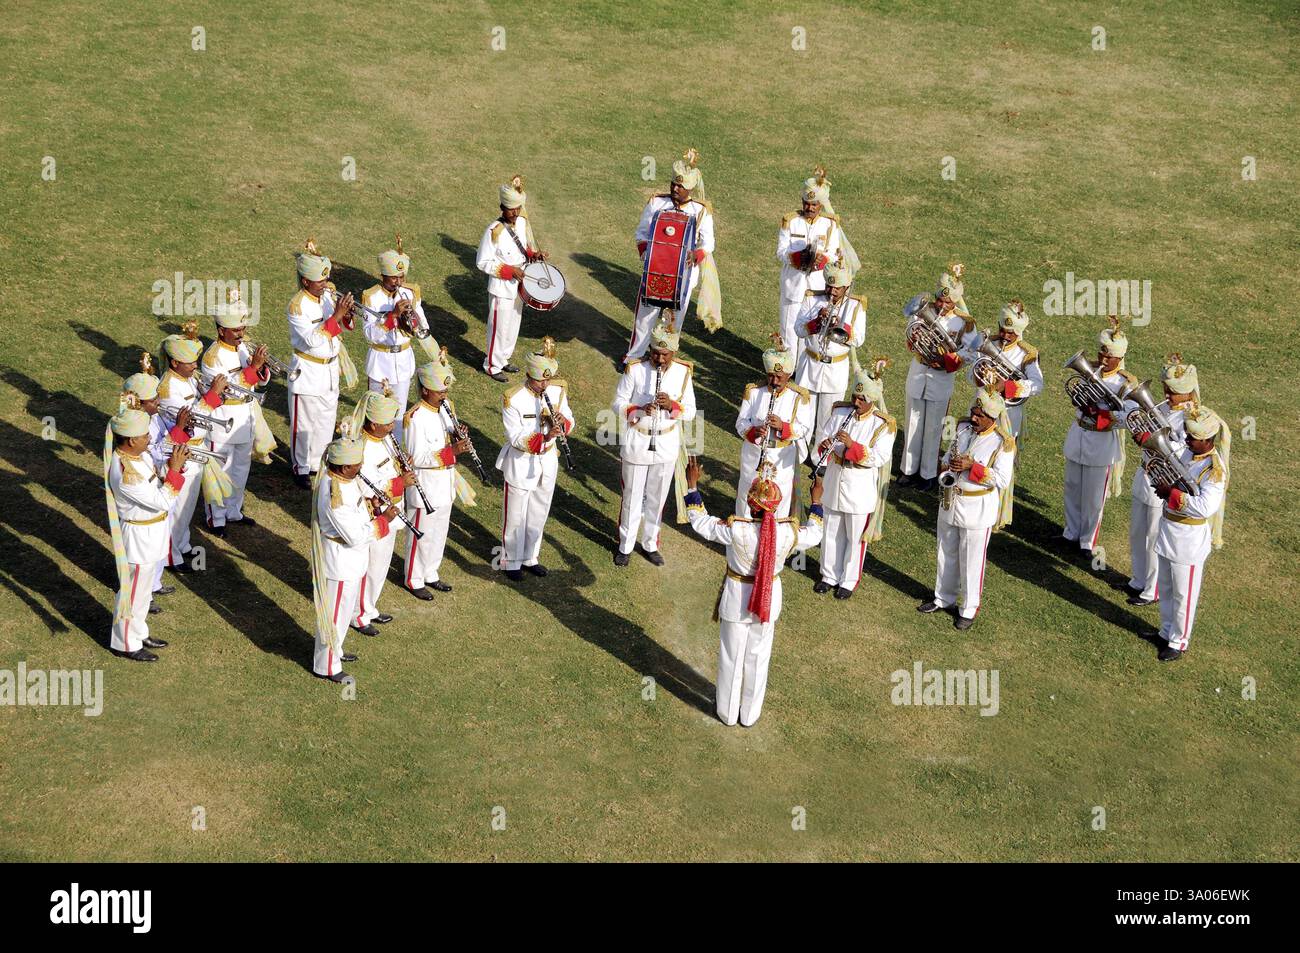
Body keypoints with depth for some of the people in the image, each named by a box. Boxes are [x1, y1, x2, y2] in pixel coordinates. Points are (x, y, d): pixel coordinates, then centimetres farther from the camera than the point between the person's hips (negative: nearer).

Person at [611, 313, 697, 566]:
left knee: (657, 498, 15)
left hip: (667, 445, 2)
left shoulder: (683, 372, -6)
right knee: (632, 497, 9)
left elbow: (690, 412, -3)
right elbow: (618, 405, -8)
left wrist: (672, 405, -24)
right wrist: (640, 410, -28)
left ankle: (650, 544, 33)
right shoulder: (635, 370, -13)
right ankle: (625, 546, 26)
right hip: (637, 444, -2)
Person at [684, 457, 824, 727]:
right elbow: (814, 535, 2)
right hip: (769, 600, 2)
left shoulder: (735, 530, -28)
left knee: (731, 657, 18)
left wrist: (693, 486, -5)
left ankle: (727, 712, 34)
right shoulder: (789, 532, -21)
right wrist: (816, 502, 15)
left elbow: (700, 522, -13)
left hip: (736, 599, -2)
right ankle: (750, 714, 35)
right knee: (758, 658, 20)